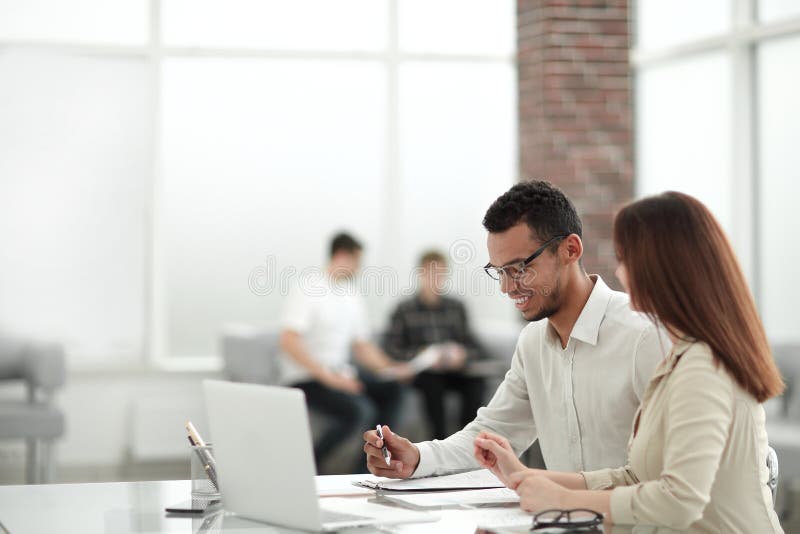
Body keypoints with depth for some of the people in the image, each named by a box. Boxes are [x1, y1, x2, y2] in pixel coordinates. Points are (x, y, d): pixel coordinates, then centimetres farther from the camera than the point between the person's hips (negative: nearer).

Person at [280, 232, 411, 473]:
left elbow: (362, 346, 17)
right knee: (358, 410, -29)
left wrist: (391, 369, -1)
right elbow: (288, 341, -21)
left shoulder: (351, 295, 14)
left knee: (391, 390, -8)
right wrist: (328, 377, -27)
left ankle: (364, 469, -2)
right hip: (306, 379, -8)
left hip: (339, 373, 8)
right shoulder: (308, 289, -11)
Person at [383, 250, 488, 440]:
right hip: (422, 372, -2)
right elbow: (390, 349, -3)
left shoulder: (456, 307, 16)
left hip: (453, 370, 2)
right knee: (432, 382, -36)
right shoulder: (404, 310, 7)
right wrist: (420, 355, -18)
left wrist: (462, 354, -11)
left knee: (476, 381, -29)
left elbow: (476, 348, 11)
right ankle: (441, 441, -32)